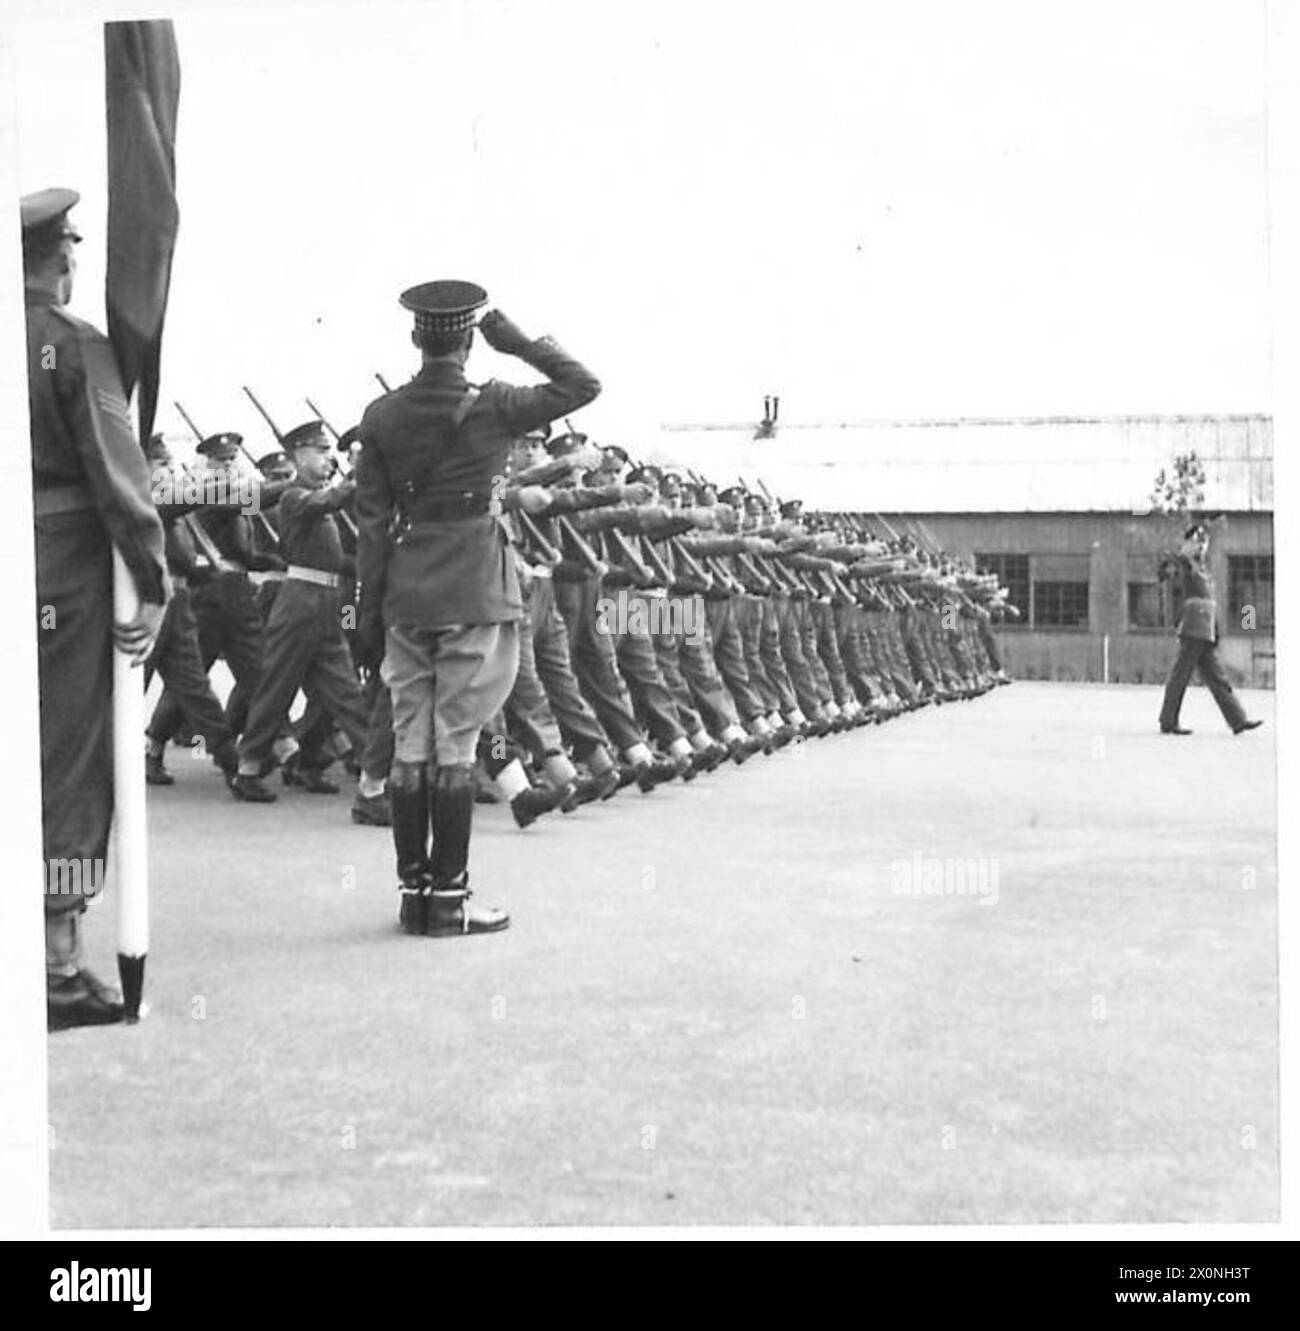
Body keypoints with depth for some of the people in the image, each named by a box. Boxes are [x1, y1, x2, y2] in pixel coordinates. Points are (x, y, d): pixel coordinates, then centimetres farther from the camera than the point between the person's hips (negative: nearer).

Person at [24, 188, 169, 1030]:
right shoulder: (76, 345, -8)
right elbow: (119, 472, -13)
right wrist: (154, 586, -10)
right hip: (67, 574, -5)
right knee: (72, 764, 2)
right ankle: (61, 966, 5)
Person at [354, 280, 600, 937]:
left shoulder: (380, 416, 3)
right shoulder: (492, 408, -6)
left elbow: (371, 521, 4)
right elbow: (583, 384, 3)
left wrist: (368, 615, 8)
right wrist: (517, 342, 4)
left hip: (405, 595, 4)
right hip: (474, 594, -3)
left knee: (409, 744, 9)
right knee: (457, 745, -1)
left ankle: (413, 891, 16)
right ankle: (449, 898, 3)